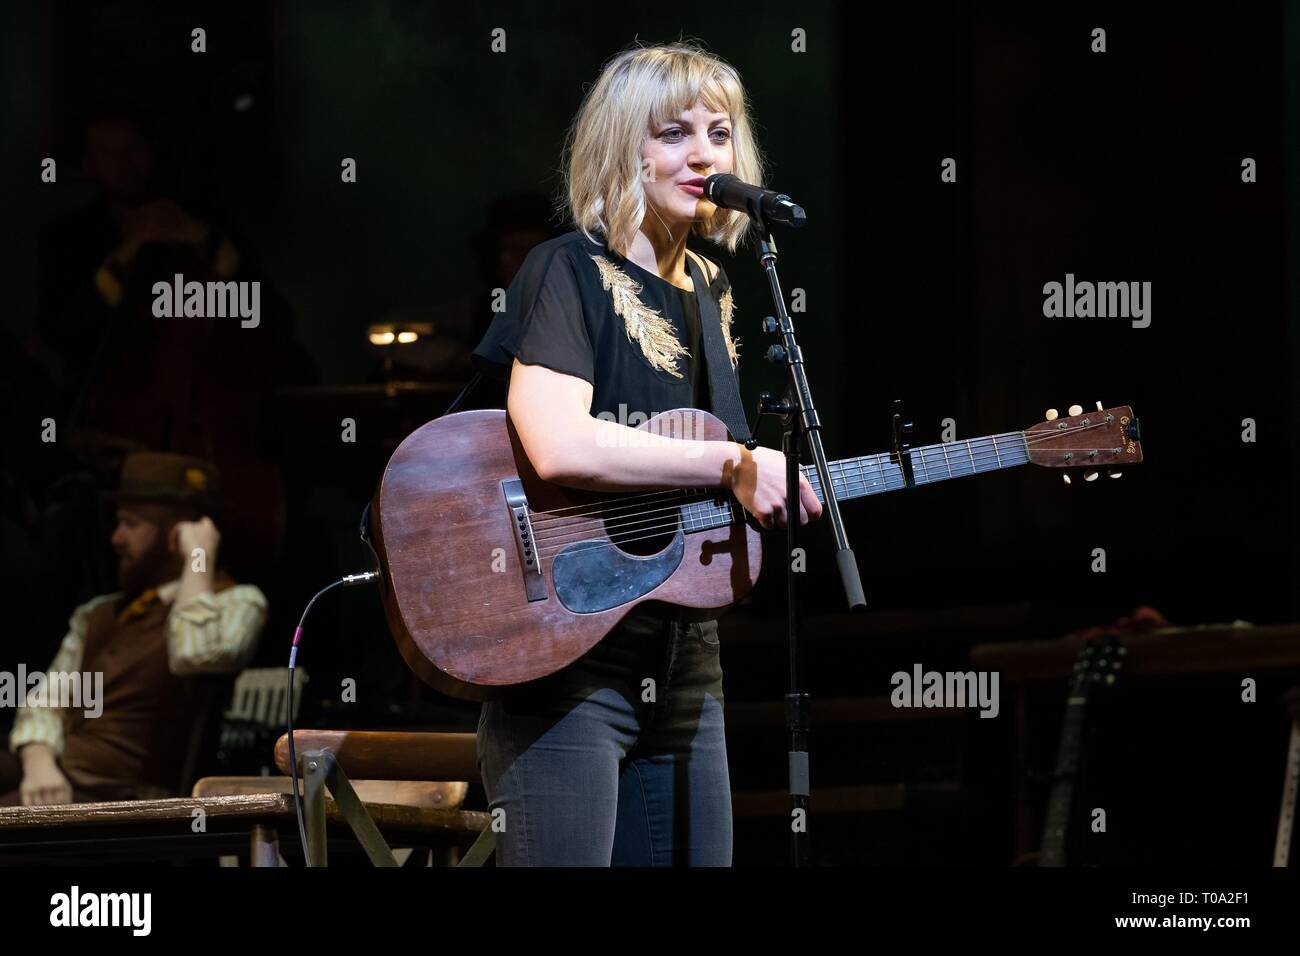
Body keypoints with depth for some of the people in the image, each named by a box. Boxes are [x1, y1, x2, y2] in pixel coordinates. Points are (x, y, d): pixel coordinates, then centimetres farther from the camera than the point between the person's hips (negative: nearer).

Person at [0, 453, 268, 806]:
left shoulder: (237, 602, 0)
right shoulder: (99, 614, 23)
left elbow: (197, 660, -23)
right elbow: (45, 701, 13)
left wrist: (199, 558, -11)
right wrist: (39, 762, -9)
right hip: (54, 775, 7)